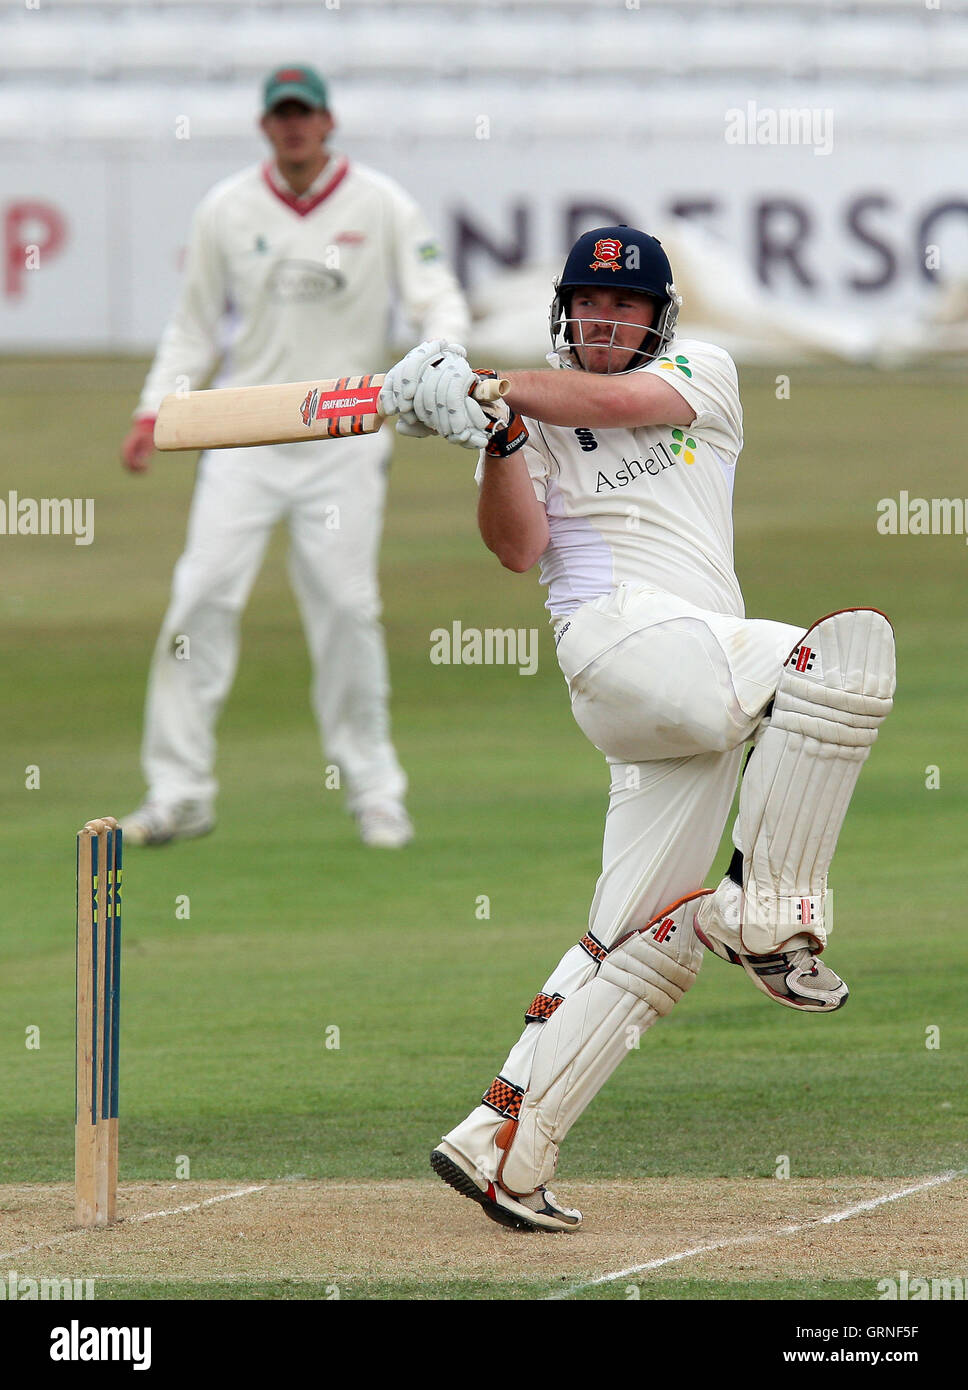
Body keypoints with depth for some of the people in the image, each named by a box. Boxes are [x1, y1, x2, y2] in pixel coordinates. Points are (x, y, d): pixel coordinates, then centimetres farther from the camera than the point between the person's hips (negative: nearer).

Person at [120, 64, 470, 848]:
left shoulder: (382, 208, 0)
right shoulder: (227, 211, 5)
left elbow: (438, 297, -4)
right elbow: (196, 326, 12)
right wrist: (155, 411, 1)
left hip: (344, 440, -1)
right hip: (245, 436, 1)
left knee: (347, 608, -4)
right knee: (204, 597, -9)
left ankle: (373, 790, 9)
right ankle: (180, 794, -6)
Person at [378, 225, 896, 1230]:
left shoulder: (704, 375, 20)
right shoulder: (533, 419, 16)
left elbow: (618, 402, -2)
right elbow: (519, 549, -1)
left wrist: (487, 386, -8)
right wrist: (494, 436, -15)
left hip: (706, 675, 4)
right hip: (621, 640, -4)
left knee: (647, 942, 1)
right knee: (850, 646, -29)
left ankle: (502, 1145, 2)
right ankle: (768, 913, -28)